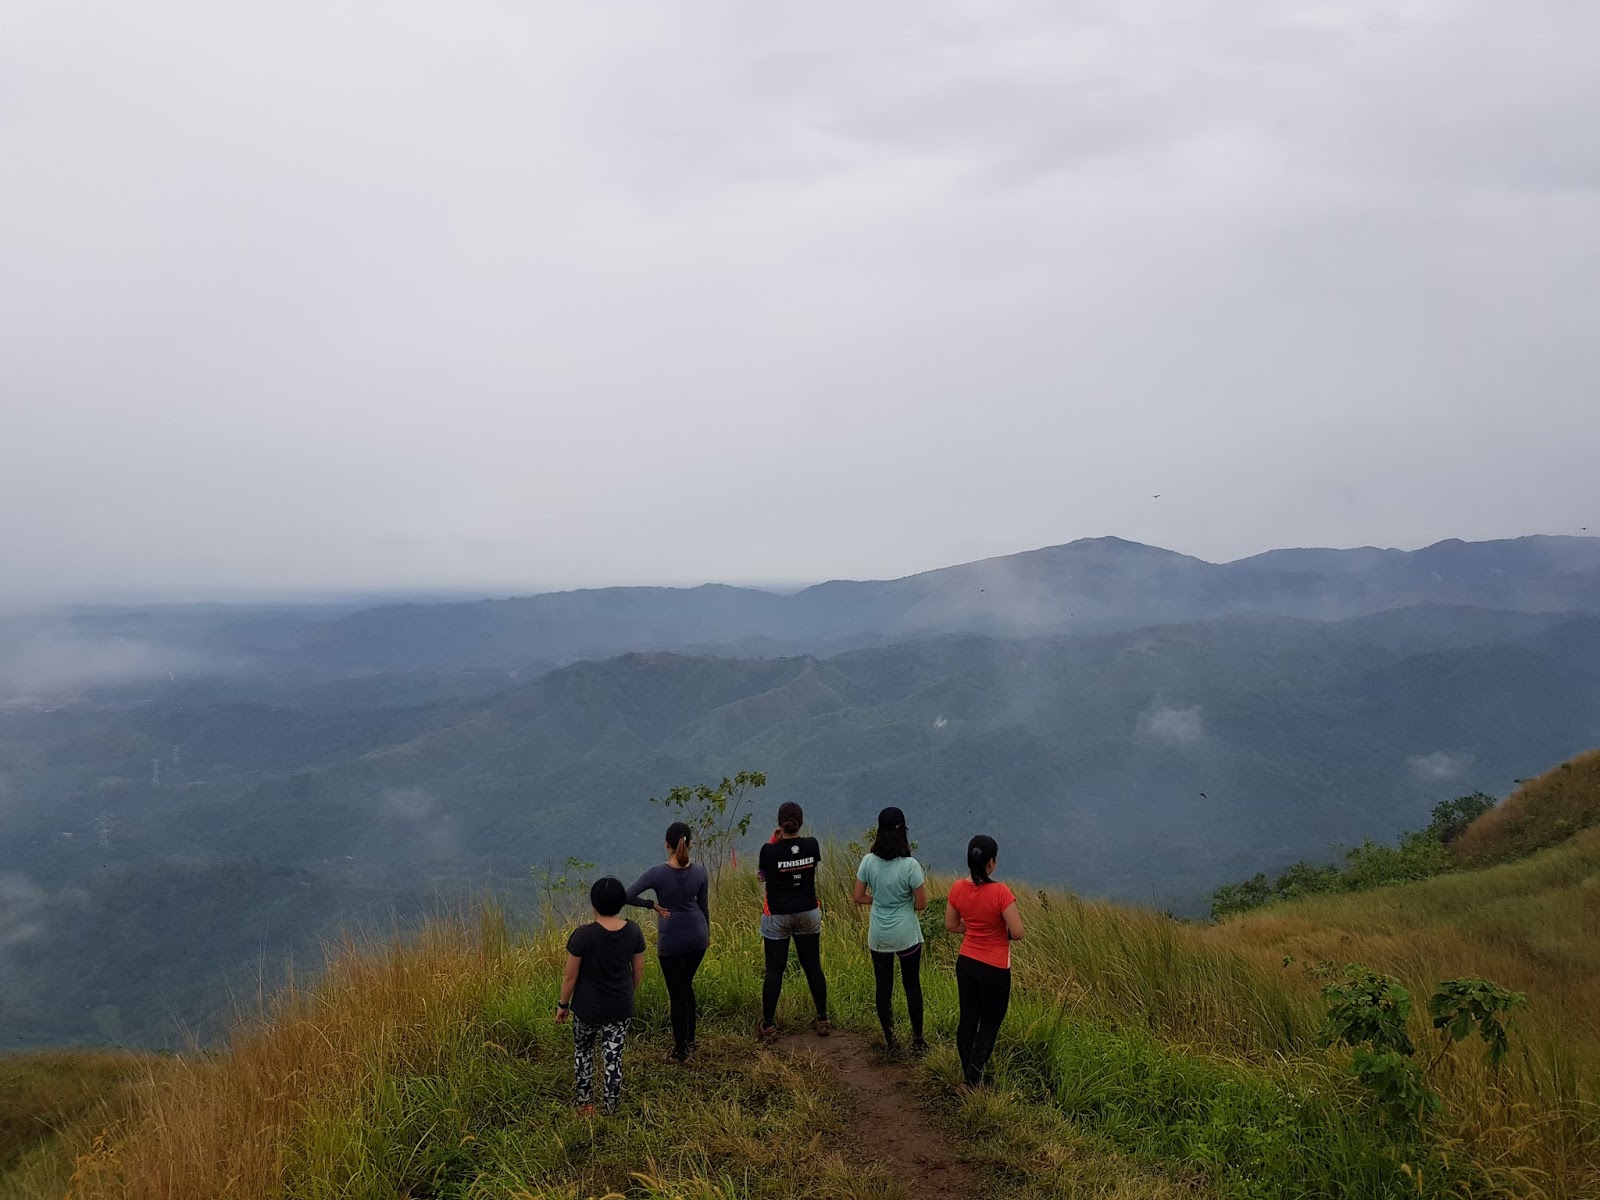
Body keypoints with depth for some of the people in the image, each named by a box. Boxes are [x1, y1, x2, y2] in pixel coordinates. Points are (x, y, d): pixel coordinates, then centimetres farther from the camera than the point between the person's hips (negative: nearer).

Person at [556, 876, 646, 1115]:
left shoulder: (583, 934, -22)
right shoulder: (634, 932, -11)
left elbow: (570, 976, -14)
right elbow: (638, 971, 1)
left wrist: (563, 1004, 2)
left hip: (587, 1008, -2)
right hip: (620, 1009, 2)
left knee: (583, 1053, 23)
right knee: (613, 1059, 14)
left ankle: (585, 1105, 32)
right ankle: (610, 1111, 20)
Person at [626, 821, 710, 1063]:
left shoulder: (658, 873, -19)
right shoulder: (699, 872, -8)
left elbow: (628, 896, -22)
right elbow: (703, 906, 3)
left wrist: (653, 905, -10)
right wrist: (707, 933, 18)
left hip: (671, 941, -4)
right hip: (697, 936, 4)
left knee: (677, 994, 8)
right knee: (687, 986, 24)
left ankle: (681, 1050, 18)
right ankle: (690, 1040, 31)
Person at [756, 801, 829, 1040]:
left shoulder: (769, 850, -18)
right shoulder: (812, 845, -9)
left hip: (777, 917, -2)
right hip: (808, 915, 3)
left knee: (774, 971, 5)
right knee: (813, 968, 12)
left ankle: (768, 1026, 11)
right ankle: (822, 1020, 20)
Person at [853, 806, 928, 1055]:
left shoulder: (868, 861, -10)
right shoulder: (910, 865, -19)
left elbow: (859, 898, -3)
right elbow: (921, 904, -13)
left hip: (878, 936, 2)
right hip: (906, 935, -2)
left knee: (884, 988, 13)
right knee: (912, 985, 15)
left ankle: (890, 1042, 22)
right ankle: (917, 1040, 24)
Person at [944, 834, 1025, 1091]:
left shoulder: (958, 888, -9)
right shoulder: (1000, 892, -25)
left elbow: (951, 925, 4)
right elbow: (1018, 933, -21)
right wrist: (1002, 929, -1)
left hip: (965, 963, 5)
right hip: (994, 969, -5)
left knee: (967, 1019, 19)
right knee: (989, 1025, 11)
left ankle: (968, 1070, 34)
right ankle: (973, 1080, 15)